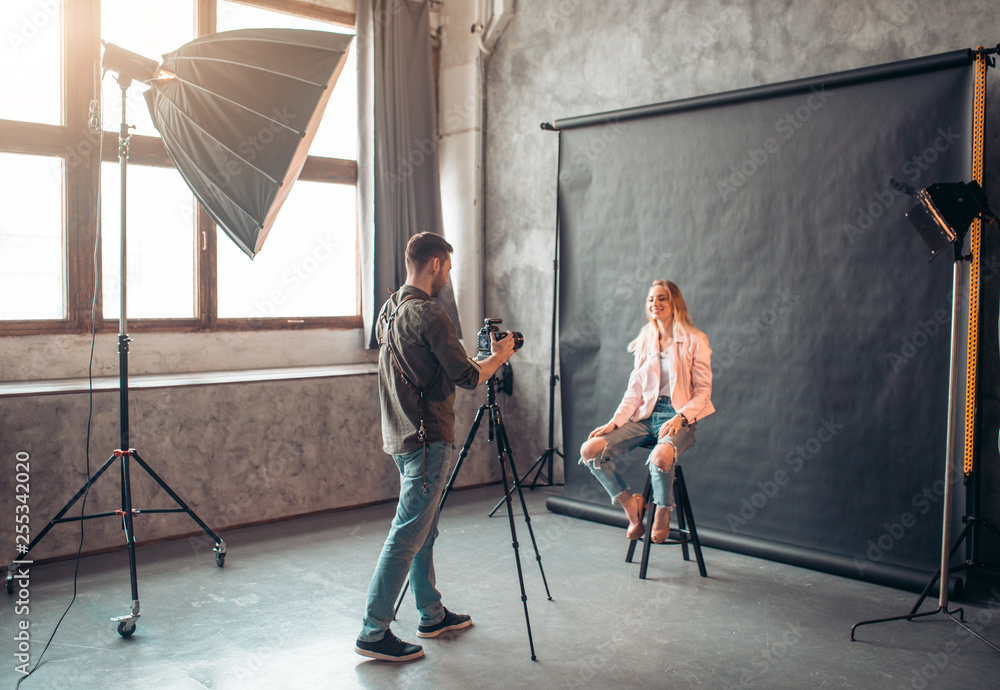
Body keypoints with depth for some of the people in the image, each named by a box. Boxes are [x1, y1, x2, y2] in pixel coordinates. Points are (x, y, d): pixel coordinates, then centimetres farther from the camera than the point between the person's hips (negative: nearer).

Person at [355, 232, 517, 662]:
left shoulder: (389, 311, 12)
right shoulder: (427, 314, -18)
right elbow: (466, 377, -16)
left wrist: (481, 359, 22)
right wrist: (499, 356, 2)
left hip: (401, 436, 10)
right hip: (427, 440, -10)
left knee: (423, 530, 17)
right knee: (407, 535, -5)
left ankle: (432, 615, 29)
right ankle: (373, 633, 1)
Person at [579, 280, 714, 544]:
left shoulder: (695, 340, -1)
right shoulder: (645, 341, 13)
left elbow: (703, 391, -4)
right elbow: (634, 390, 11)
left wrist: (679, 418, -21)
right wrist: (614, 423, -3)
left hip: (679, 418, -5)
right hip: (646, 415, 5)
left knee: (660, 458, -39)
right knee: (590, 450, -16)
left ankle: (663, 512, -7)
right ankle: (630, 503, 3)